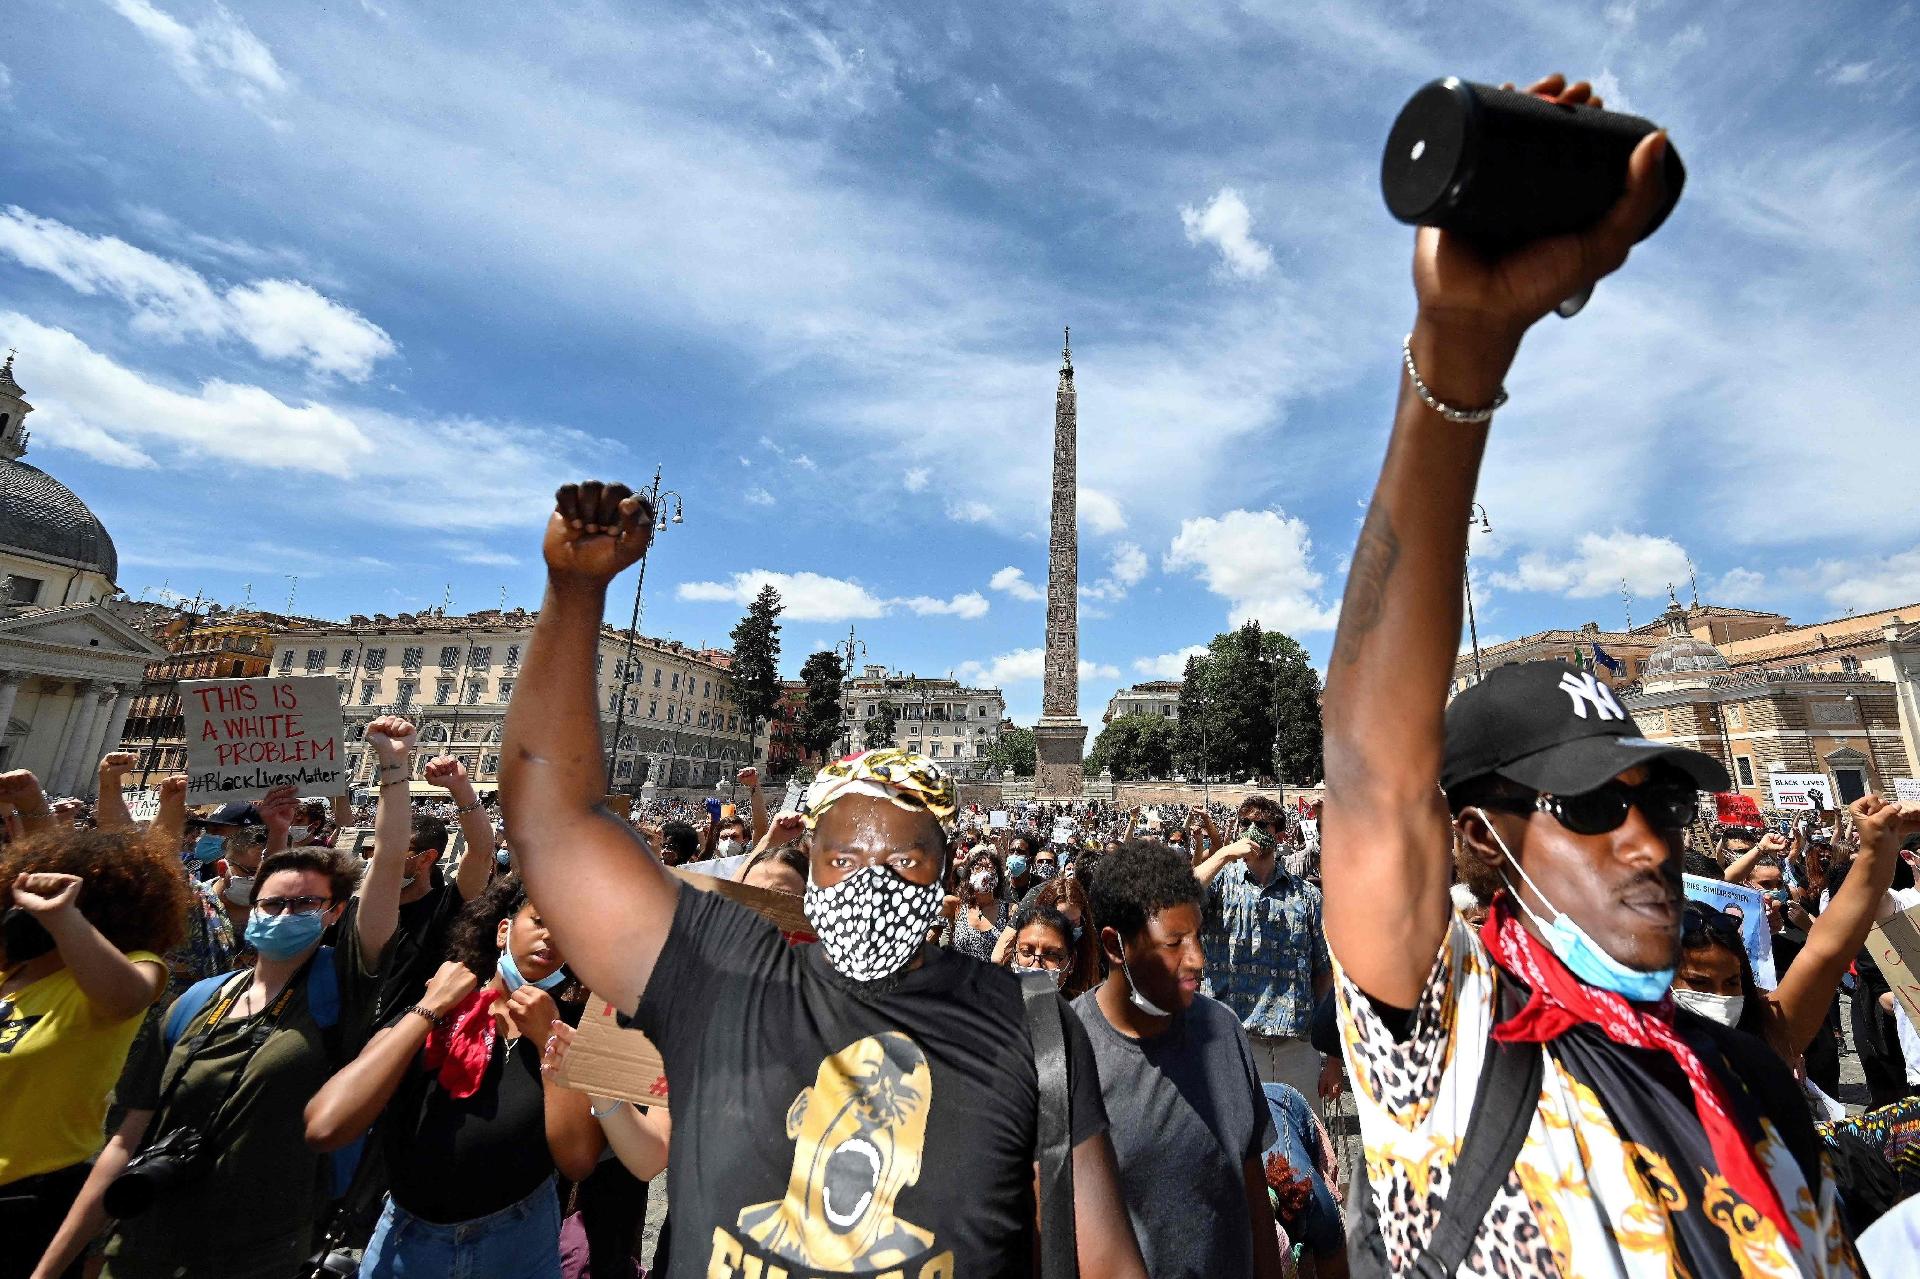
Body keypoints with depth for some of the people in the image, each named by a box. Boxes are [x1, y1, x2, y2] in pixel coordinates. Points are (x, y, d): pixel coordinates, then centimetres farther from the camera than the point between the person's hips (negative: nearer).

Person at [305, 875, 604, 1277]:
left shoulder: (573, 1026, -11)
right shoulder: (424, 1016, -8)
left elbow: (577, 1162, -19)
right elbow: (324, 1128, -23)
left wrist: (550, 1039, -24)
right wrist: (432, 1007, -19)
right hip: (406, 1242, 0)